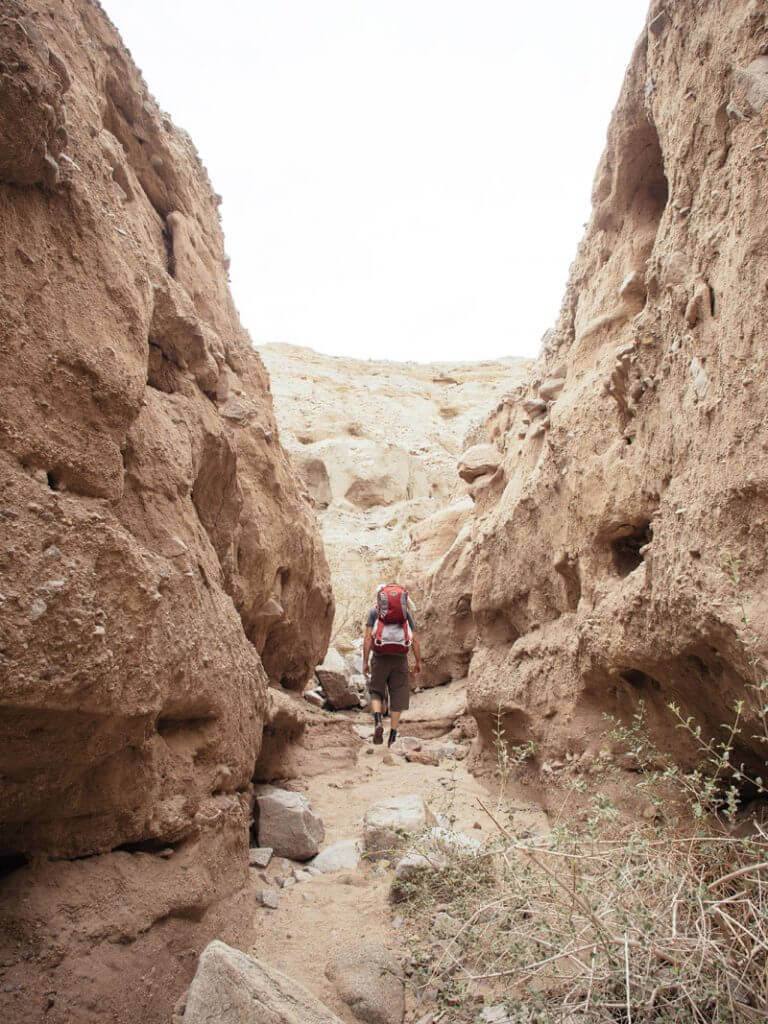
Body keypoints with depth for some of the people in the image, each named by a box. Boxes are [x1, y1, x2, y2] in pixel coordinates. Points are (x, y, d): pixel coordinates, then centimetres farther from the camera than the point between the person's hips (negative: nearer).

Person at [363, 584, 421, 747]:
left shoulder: (374, 611, 5)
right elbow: (414, 639, 5)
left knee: (376, 692, 15)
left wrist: (365, 661, -3)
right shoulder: (406, 611, 11)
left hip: (380, 658, -1)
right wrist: (419, 662, 11)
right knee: (398, 697, 8)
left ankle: (378, 722, -10)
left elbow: (368, 637, -4)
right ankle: (393, 735, 6)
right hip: (400, 659, 1)